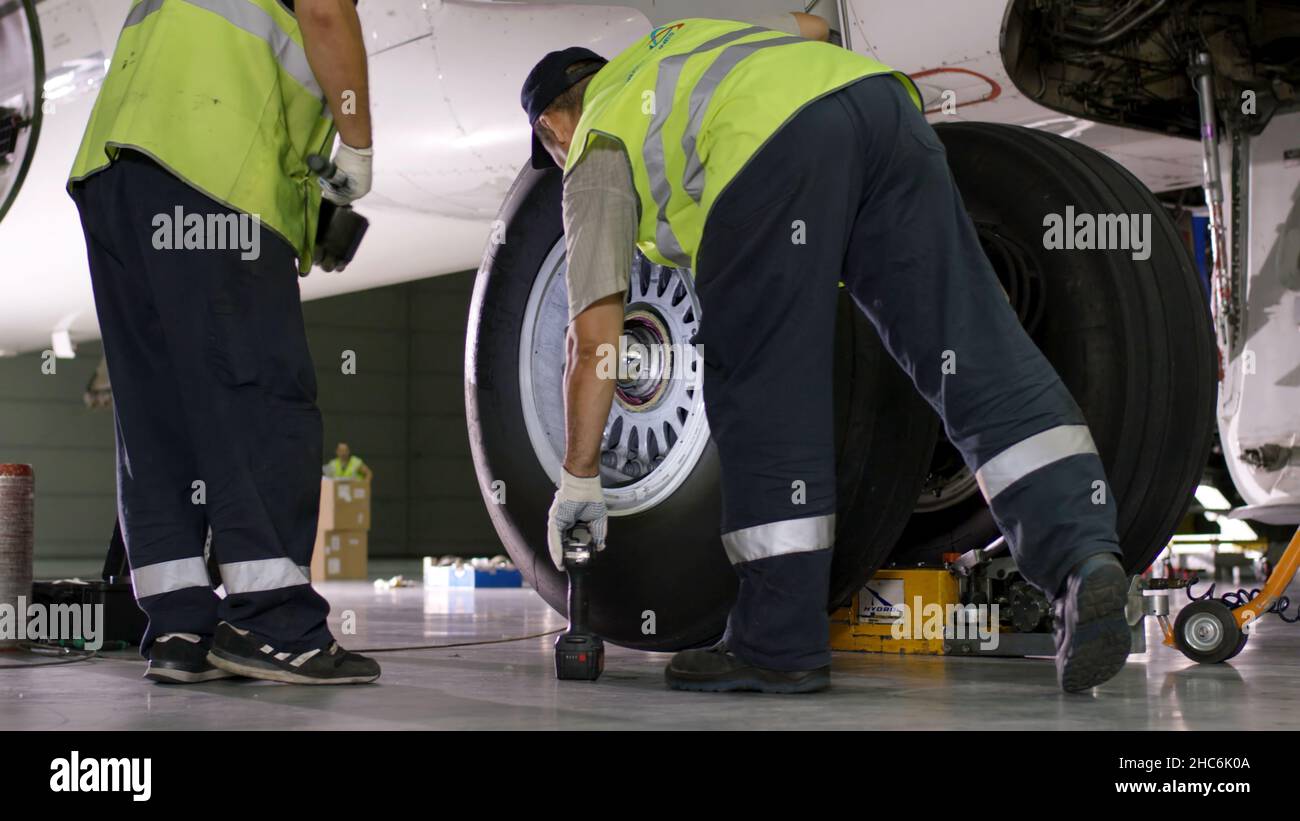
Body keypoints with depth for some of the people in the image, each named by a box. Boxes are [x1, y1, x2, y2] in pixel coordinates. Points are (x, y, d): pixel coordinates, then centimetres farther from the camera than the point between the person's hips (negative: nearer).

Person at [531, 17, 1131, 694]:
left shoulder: (596, 149, 23)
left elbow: (594, 337, 17)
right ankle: (1083, 555, -14)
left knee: (764, 390, 2)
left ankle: (778, 642, 4)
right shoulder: (669, 46, 42)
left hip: (770, 139, -6)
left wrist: (579, 479, 22)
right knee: (974, 354, 0)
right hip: (884, 101, 6)